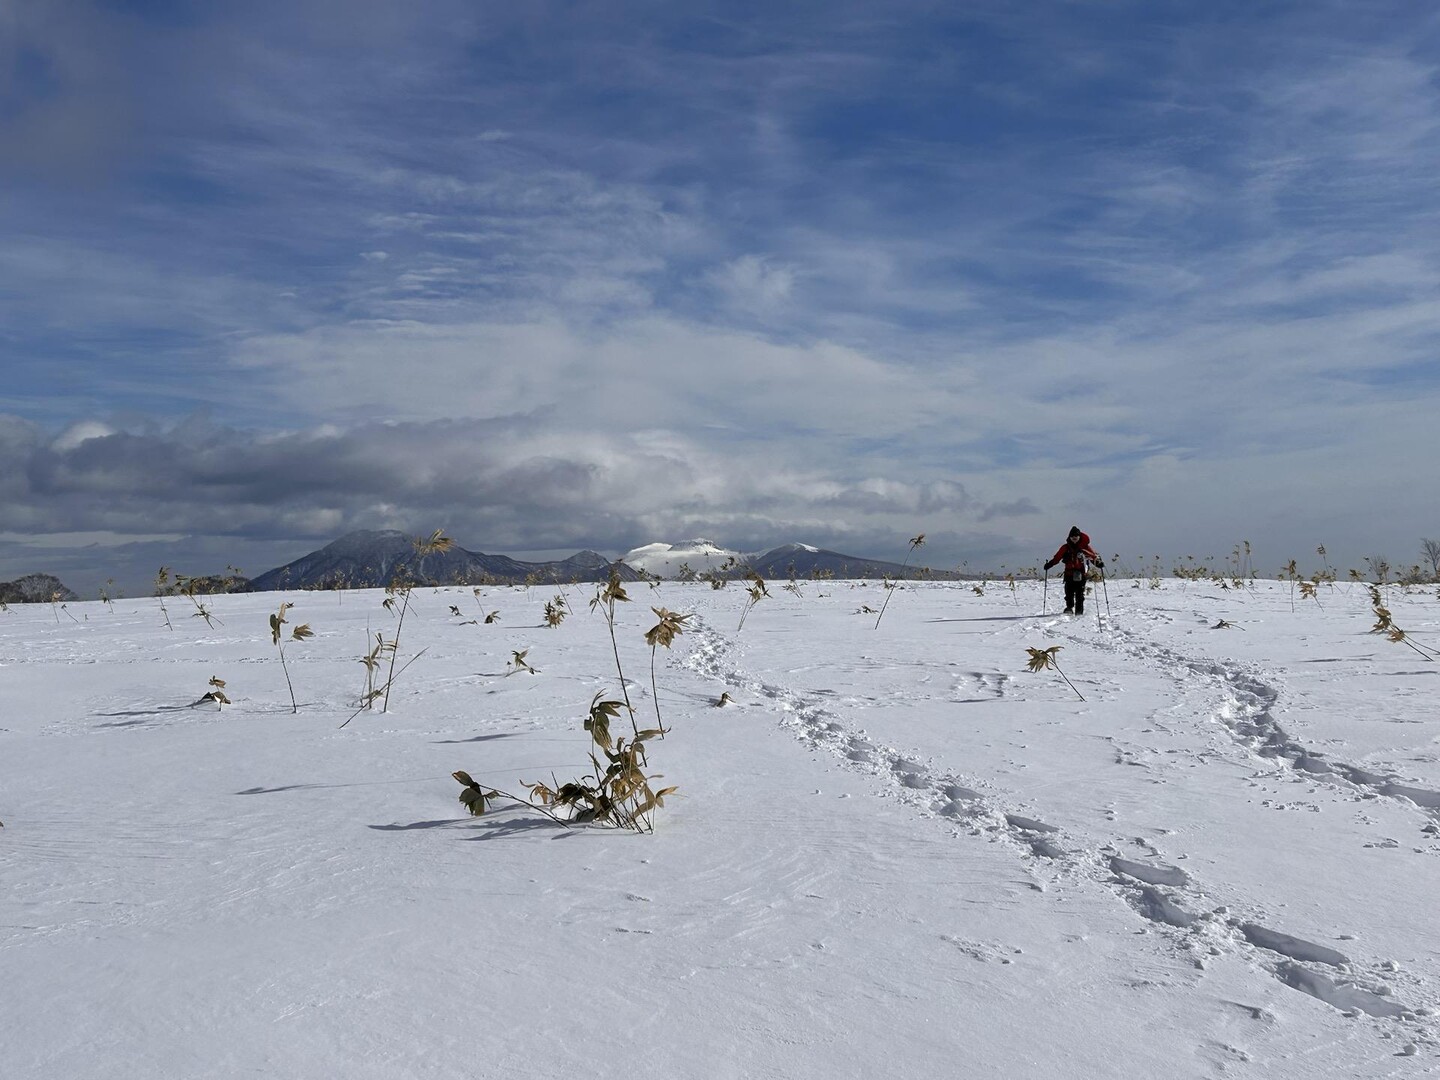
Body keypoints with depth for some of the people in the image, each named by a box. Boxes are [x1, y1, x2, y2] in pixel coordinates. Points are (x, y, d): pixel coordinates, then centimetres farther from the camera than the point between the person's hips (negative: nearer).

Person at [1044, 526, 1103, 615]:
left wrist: (1099, 562, -14)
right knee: (1069, 592, -8)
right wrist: (1049, 564, -2)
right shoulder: (1065, 548, 9)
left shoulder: (1085, 547, 5)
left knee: (1080, 594, -1)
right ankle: (1069, 608, -2)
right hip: (1069, 573, 1)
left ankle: (1079, 611, 2)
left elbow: (1093, 556, 4)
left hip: (1081, 574, -1)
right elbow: (1057, 557, 9)